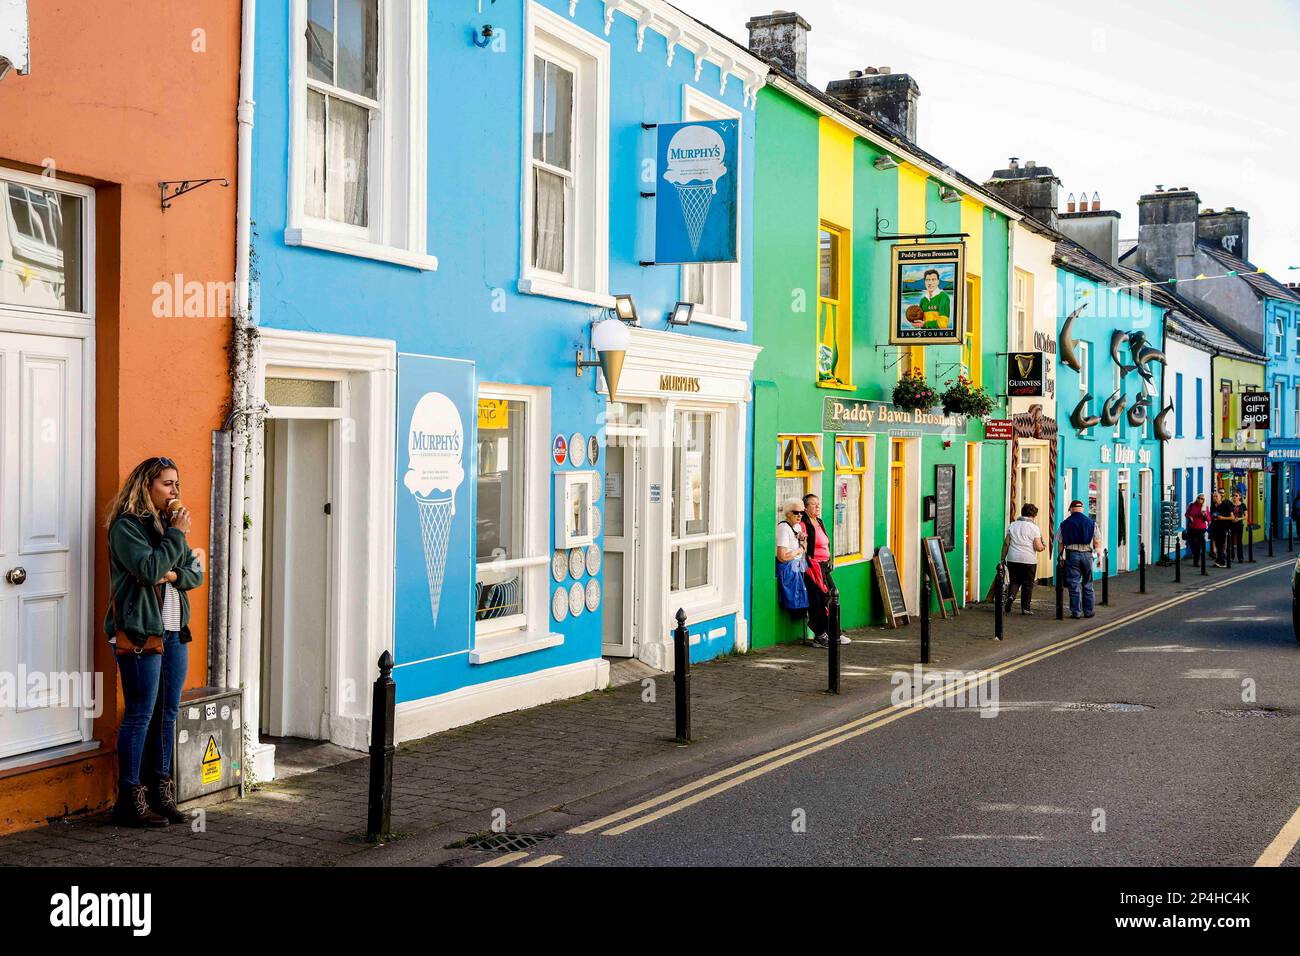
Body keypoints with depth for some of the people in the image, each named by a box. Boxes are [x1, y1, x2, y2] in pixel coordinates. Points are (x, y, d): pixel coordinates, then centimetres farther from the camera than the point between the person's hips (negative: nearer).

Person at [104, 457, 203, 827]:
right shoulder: (126, 526, -8)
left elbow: (196, 573, 13)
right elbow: (149, 568, -21)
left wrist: (174, 575, -8)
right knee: (140, 715, -5)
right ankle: (130, 800, 2)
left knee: (167, 713, 10)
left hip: (175, 632, 8)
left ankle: (160, 793, 18)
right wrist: (177, 535, -13)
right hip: (140, 633, -8)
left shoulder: (169, 523, 16)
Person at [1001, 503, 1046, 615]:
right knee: (1027, 584, 8)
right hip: (1029, 560, -3)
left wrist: (1003, 558, 11)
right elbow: (1038, 547, -9)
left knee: (1014, 581, 16)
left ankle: (1011, 595, -11)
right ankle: (1025, 608, 10)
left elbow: (1006, 543, 5)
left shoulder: (1012, 525, 7)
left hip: (1012, 559, 3)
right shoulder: (1034, 527, -4)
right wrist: (1043, 547, 14)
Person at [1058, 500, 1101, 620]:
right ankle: (1088, 611, 15)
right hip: (1087, 554, 1)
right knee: (1087, 584, 11)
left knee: (1074, 585, 1)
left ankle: (1075, 612, -1)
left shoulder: (1065, 524, 4)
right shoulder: (1091, 523, 6)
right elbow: (1097, 542, 6)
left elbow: (1061, 543, 3)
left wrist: (1060, 557, 13)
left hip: (1071, 554, -1)